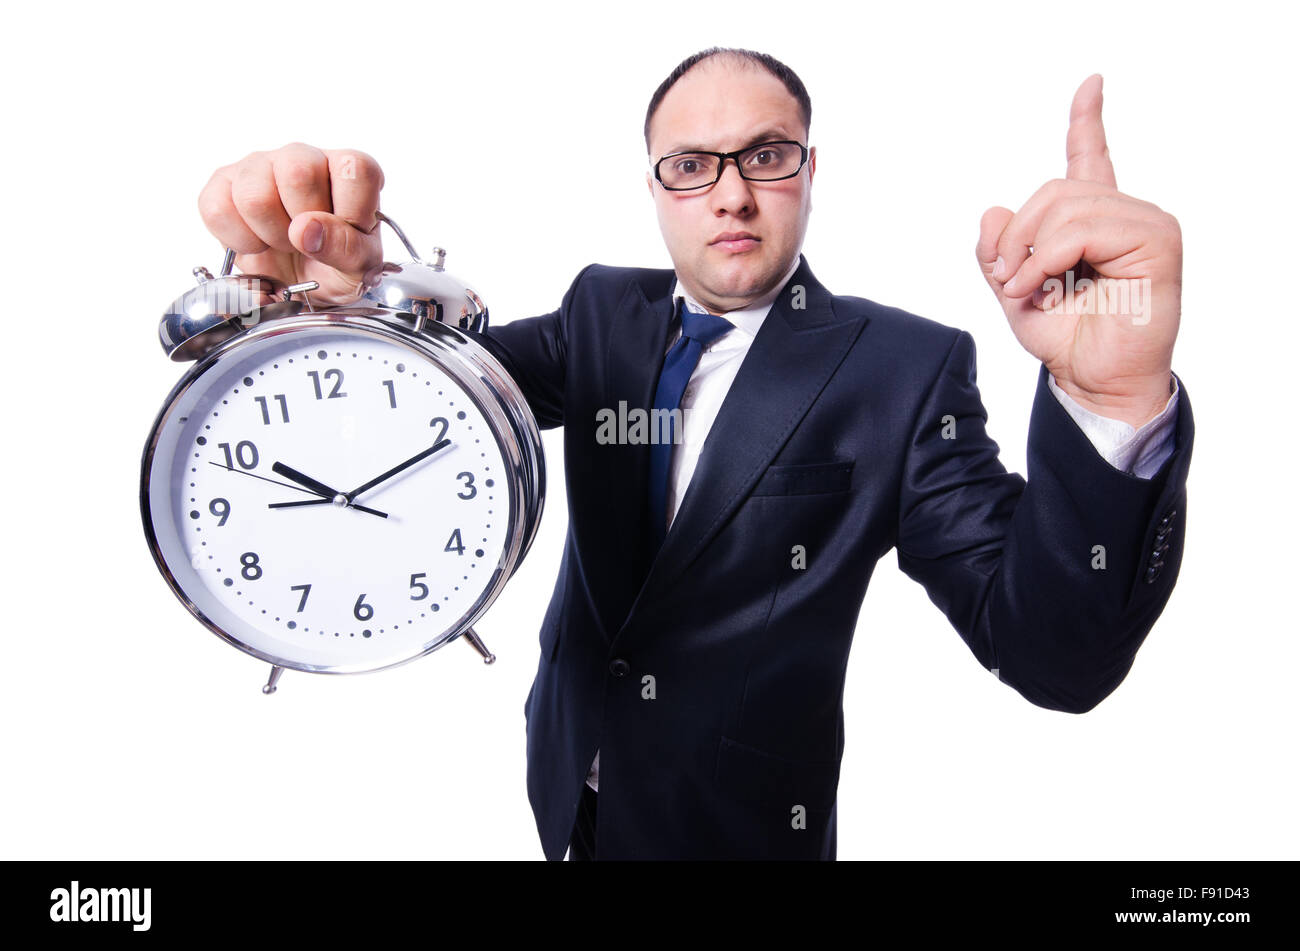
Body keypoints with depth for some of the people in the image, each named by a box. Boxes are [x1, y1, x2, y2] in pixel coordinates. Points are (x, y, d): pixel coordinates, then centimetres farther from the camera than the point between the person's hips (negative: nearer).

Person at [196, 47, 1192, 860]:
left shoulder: (905, 366, -18)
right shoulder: (605, 311, -2)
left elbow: (1056, 658, -26)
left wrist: (1116, 398, -44)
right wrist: (333, 285, -37)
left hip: (742, 816, -4)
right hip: (568, 778, 4)